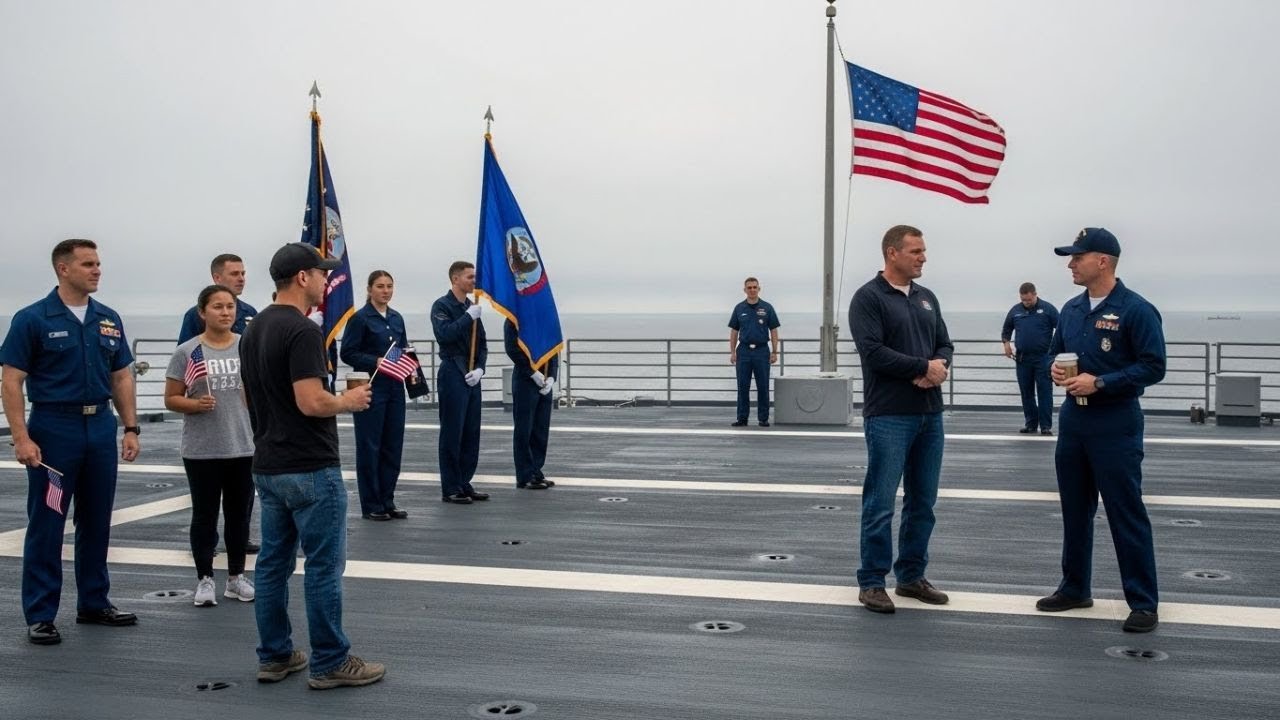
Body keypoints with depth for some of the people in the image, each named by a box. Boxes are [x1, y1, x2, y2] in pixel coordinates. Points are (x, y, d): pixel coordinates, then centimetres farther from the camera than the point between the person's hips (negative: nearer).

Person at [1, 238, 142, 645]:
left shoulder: (109, 320, 9)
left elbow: (122, 378, 13)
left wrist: (131, 429, 6)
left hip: (101, 428, 5)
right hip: (54, 428, -5)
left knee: (96, 522, 12)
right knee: (46, 525, 1)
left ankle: (94, 603, 24)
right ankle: (40, 616, 8)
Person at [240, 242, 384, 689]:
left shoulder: (254, 330, 11)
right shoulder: (302, 331, -18)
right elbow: (311, 402, -24)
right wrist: (349, 401, -7)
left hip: (267, 466, 9)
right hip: (310, 469, -9)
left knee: (273, 563, 12)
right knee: (324, 566, -1)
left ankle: (274, 656, 20)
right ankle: (330, 663, 5)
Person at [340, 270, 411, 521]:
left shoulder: (397, 318, 12)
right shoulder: (360, 318, -6)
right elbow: (348, 353, -10)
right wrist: (376, 362, -20)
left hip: (395, 387, 6)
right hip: (371, 387, -6)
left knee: (393, 445, 8)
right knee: (369, 446, 0)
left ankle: (387, 501, 18)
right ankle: (371, 506, 8)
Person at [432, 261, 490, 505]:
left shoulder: (471, 307, 15)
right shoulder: (442, 306, -5)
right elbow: (443, 334, -22)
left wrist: (480, 369, 0)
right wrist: (468, 317, -20)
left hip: (472, 377, 7)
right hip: (452, 376, -7)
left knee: (471, 434, 9)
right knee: (452, 434, -3)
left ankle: (464, 484, 18)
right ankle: (450, 489, 3)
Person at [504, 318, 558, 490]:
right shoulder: (514, 320, -5)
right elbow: (512, 349, -14)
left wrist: (551, 377, -4)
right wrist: (533, 373, -16)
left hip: (545, 383, 6)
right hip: (525, 381, -6)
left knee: (542, 430, 7)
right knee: (524, 431, -1)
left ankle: (536, 473, 15)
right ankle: (525, 477, 3)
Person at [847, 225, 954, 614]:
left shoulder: (927, 298, 15)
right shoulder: (868, 297, -7)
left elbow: (944, 345, 13)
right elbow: (873, 352, -17)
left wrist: (940, 368, -10)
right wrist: (924, 367, -12)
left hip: (930, 414, 7)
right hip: (889, 417, -7)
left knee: (923, 501, 12)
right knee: (880, 502, -3)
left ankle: (912, 576, 23)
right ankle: (871, 582, 6)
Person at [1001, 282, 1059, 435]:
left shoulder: (1047, 309, -2)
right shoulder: (1015, 310, 8)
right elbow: (1006, 329, 21)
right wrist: (1006, 343, 4)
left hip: (1043, 357, -4)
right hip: (1022, 358, 4)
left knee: (1044, 392, -5)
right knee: (1026, 392, 8)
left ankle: (1046, 426, -2)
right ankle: (1030, 423, 17)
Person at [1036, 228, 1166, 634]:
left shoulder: (1135, 310, -12)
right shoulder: (1072, 309, 10)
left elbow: (1153, 367, -14)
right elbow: (1056, 352, 21)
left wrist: (1099, 383, -20)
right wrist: (1056, 370, -2)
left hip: (1115, 425, -7)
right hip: (1073, 420, 7)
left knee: (1127, 514, -3)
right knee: (1075, 511, 14)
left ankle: (1143, 603, 4)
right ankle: (1074, 588, 27)